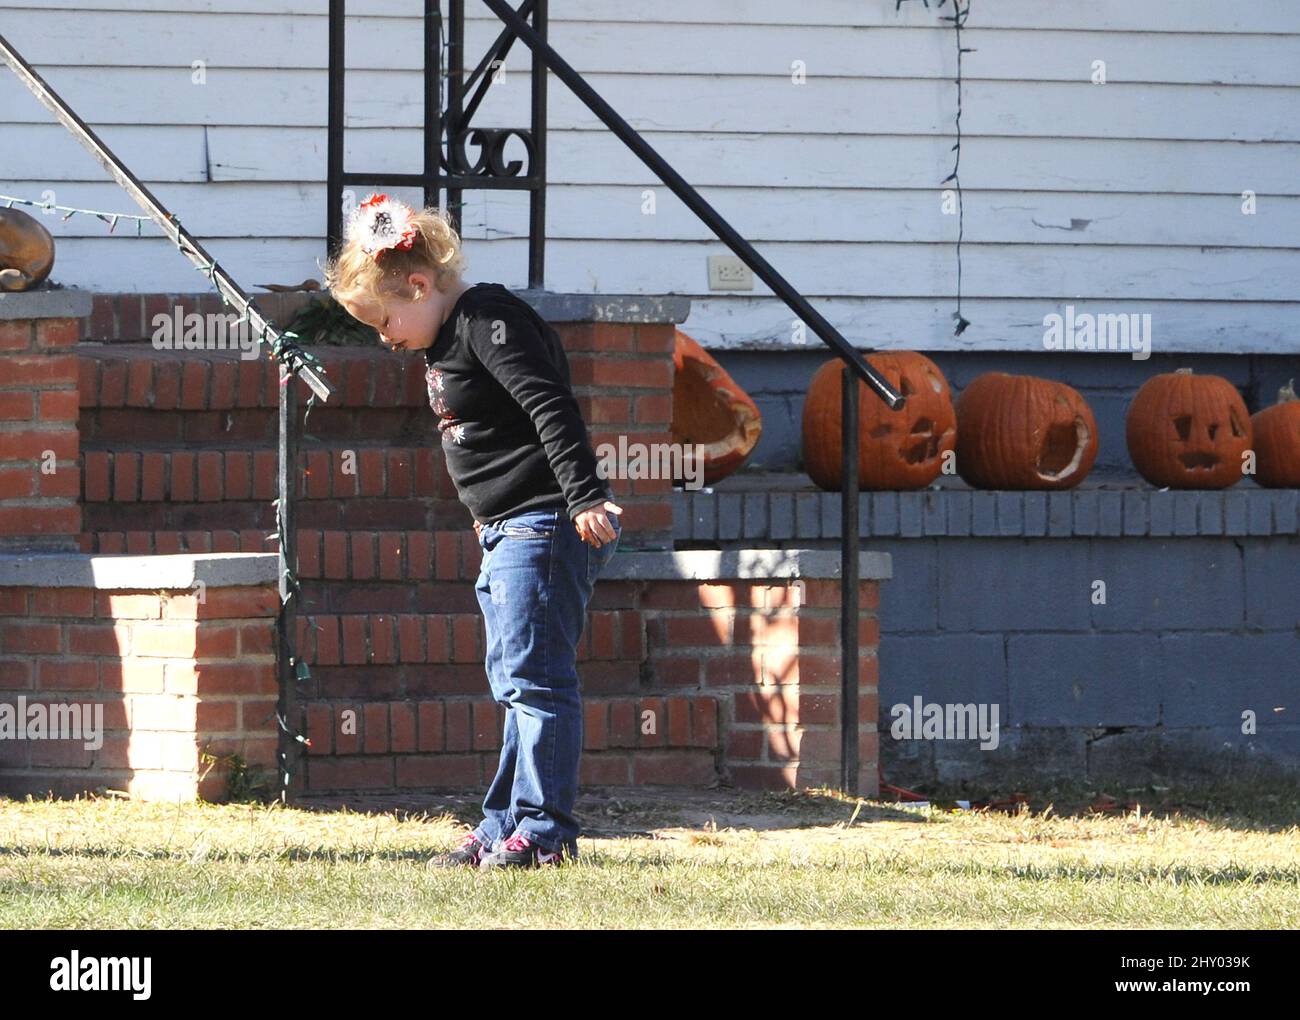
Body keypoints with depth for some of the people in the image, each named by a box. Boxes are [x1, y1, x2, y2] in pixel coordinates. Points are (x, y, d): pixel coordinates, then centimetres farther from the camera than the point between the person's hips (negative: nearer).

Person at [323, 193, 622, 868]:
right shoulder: (447, 341, 17)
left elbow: (551, 407, -24)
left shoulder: (490, 323, -15)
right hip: (507, 532, 11)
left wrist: (584, 497, -30)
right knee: (514, 683, 13)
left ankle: (543, 829, -7)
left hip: (545, 526, -11)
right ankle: (505, 826, 18)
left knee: (534, 677, -9)